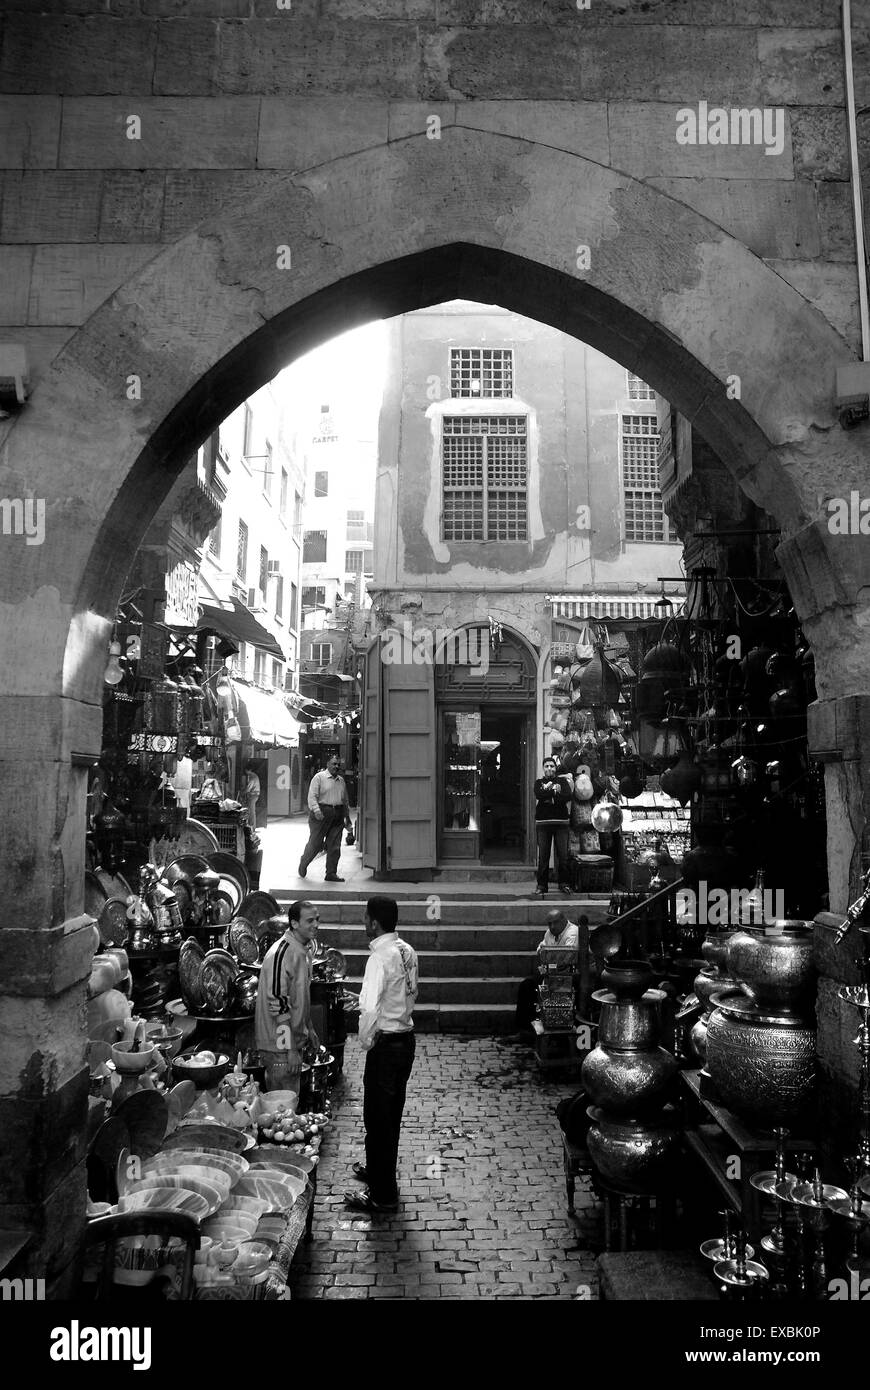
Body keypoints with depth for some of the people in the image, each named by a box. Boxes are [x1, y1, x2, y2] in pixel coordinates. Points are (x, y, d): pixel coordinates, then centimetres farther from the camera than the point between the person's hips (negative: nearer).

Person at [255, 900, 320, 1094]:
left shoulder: (304, 950, 7)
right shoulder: (281, 954, -23)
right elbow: (278, 1005, -25)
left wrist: (308, 1029, 20)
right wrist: (289, 1050, -23)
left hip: (295, 1040, 9)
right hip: (280, 1047, -9)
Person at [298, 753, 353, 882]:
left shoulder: (341, 780, 18)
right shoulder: (319, 777, -1)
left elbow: (345, 800, 24)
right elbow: (312, 796, -9)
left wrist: (347, 818, 23)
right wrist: (316, 810, -23)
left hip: (337, 815, 5)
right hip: (321, 813, -5)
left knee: (335, 846, 1)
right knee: (315, 843, -1)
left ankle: (331, 874, 8)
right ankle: (303, 864, 25)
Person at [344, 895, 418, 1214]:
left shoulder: (381, 957, -23)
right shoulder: (407, 951, 4)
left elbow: (371, 1009, -31)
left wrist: (365, 1041, -15)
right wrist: (363, 999, 15)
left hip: (386, 1044, -9)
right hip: (406, 1038, 9)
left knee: (378, 1119, 4)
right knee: (391, 1114, 22)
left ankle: (383, 1196, 14)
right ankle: (379, 1170, 40)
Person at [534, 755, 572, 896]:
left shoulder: (563, 781, 13)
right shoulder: (539, 782, 14)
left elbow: (568, 796, -6)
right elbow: (539, 795, -8)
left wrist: (548, 794, -10)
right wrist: (555, 791, -10)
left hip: (561, 821, 0)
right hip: (543, 822, 0)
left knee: (563, 854, 0)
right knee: (543, 855, -1)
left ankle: (563, 883, 9)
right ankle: (541, 884, 4)